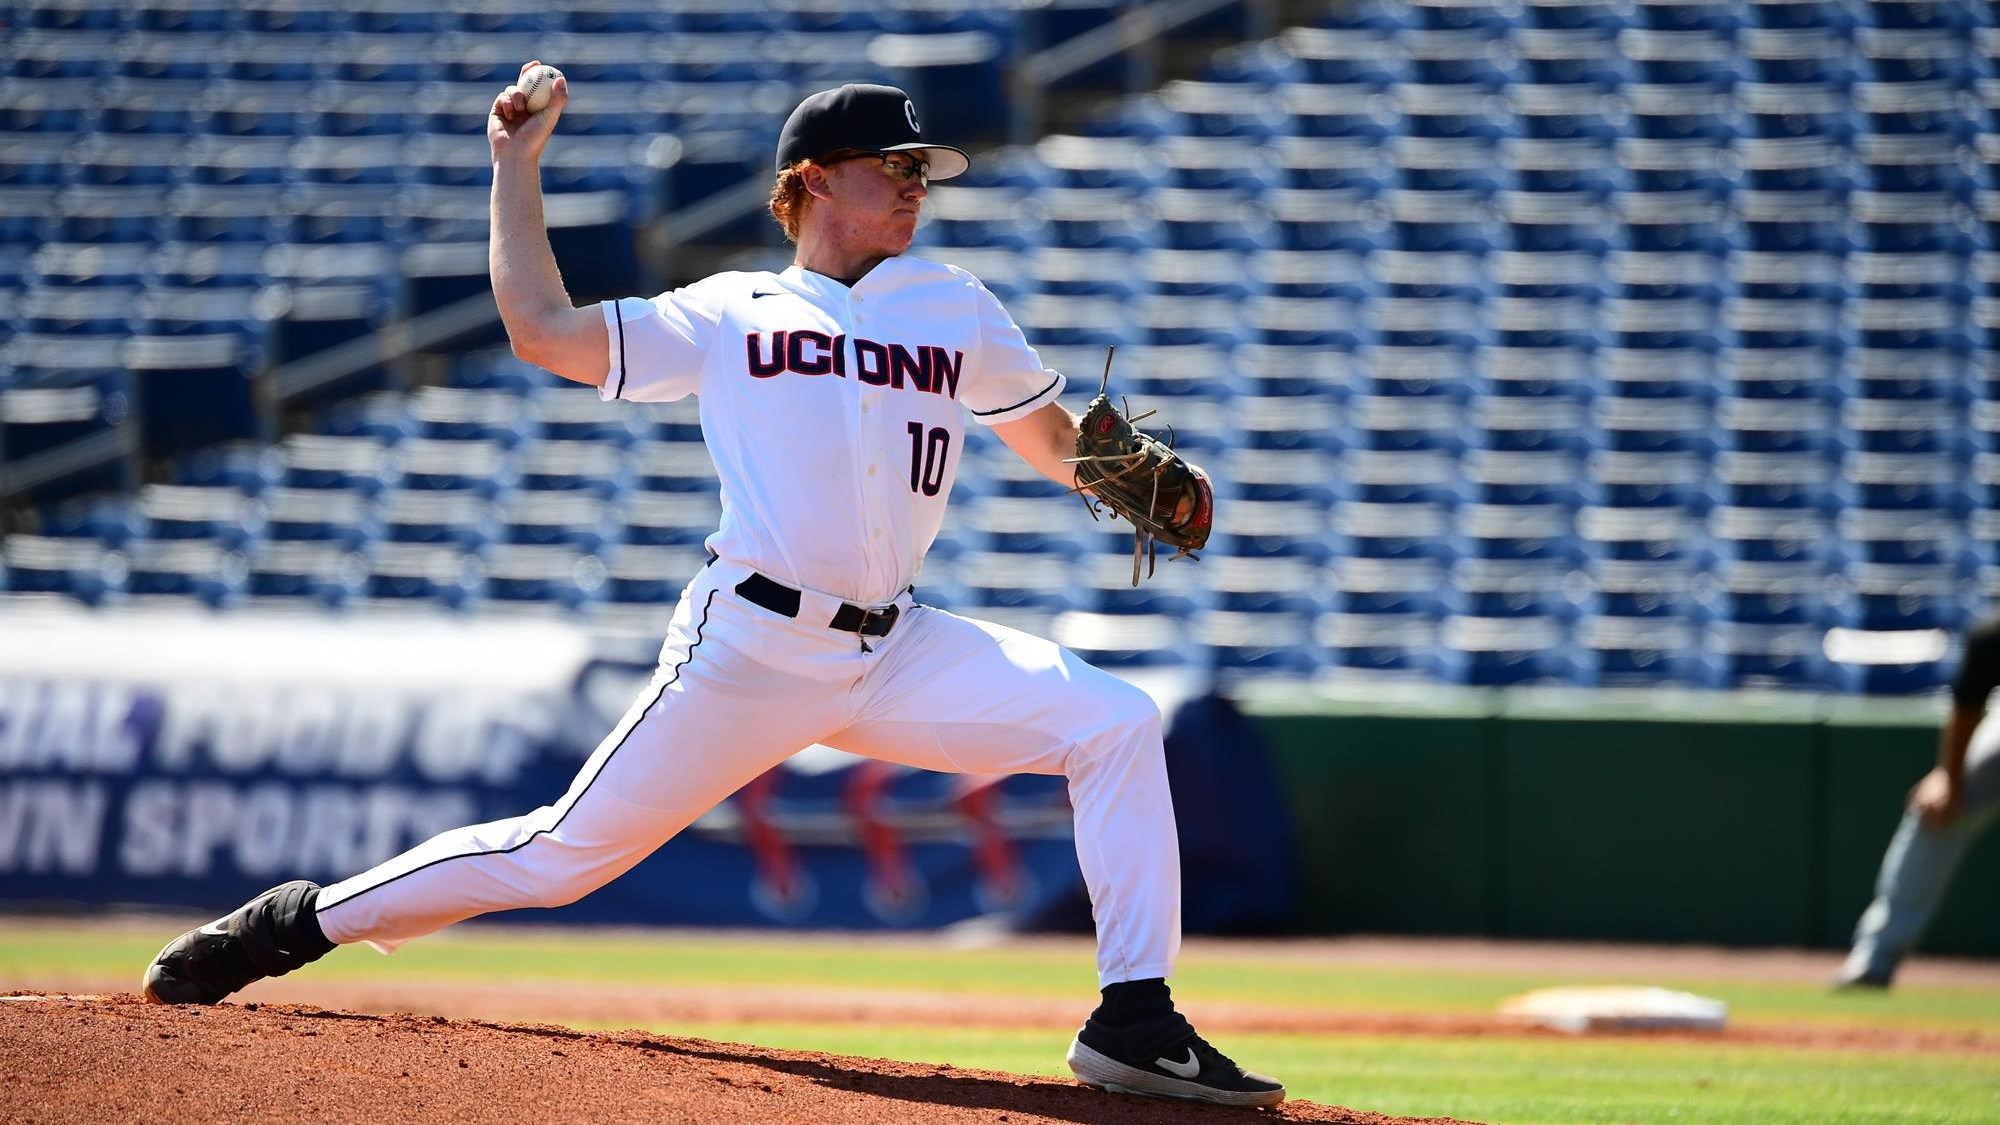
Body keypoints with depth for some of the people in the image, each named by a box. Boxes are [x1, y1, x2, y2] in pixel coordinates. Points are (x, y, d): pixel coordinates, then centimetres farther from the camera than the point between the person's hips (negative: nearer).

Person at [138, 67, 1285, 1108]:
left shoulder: (954, 306, 17)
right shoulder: (729, 313, 9)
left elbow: (1057, 441, 21)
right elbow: (544, 329, 5)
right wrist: (518, 166, 11)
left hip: (895, 656, 3)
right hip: (750, 646, -3)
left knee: (1117, 721, -14)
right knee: (566, 852, -4)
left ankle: (1135, 1022, -14)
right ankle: (305, 921, 13)